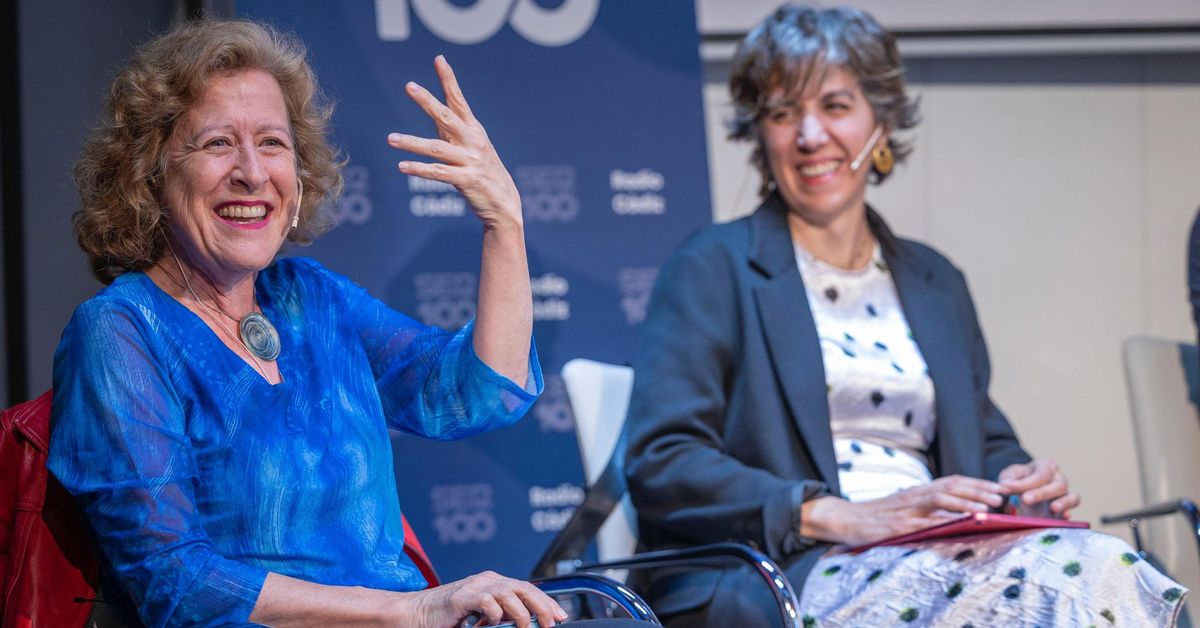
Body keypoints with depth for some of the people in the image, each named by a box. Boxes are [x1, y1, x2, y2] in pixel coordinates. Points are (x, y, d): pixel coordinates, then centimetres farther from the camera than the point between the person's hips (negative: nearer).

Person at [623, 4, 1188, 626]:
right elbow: (660, 464, -5)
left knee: (1103, 566, -29)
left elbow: (984, 441, 28)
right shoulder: (713, 268, 6)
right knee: (1065, 574, -32)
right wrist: (844, 517, -18)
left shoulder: (934, 282, 24)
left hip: (936, 560, 6)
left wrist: (1021, 483, 1)